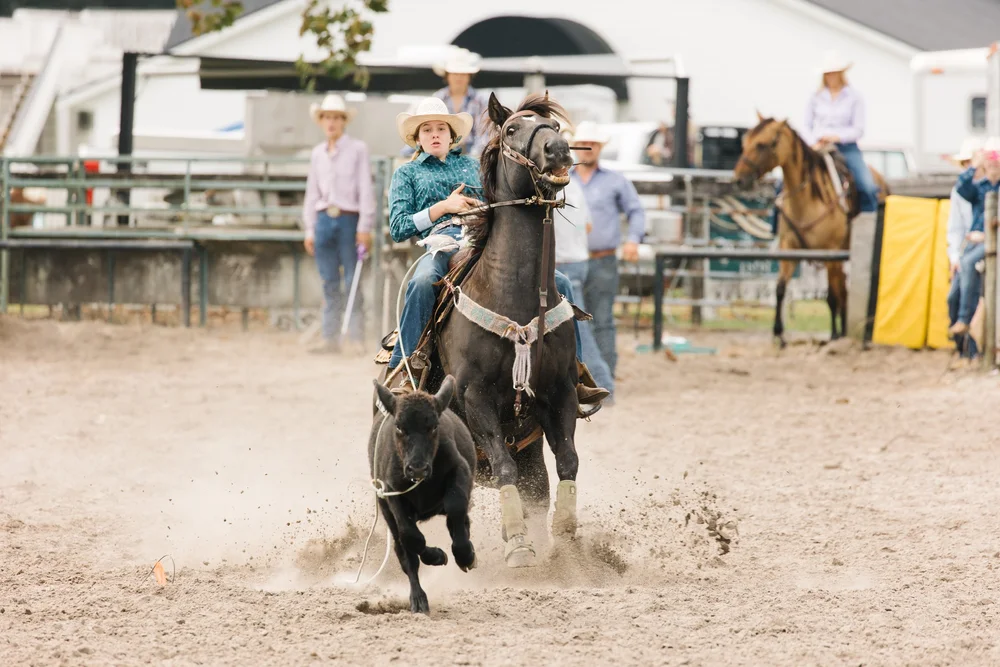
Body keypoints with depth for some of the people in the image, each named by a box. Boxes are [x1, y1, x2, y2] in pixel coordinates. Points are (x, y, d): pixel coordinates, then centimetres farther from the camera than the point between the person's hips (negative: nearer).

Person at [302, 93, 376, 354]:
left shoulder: (357, 149, -1)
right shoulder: (318, 153, 12)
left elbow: (366, 189, -4)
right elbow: (312, 193, 16)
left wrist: (364, 227, -9)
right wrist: (309, 230, 12)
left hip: (348, 219, -4)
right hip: (324, 219, 4)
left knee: (352, 281, -4)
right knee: (329, 283, 5)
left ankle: (356, 338, -2)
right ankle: (331, 338, 7)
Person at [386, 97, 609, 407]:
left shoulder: (472, 166, 30)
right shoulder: (406, 174, 22)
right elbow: (398, 228, 9)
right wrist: (444, 206, -1)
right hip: (444, 242, -3)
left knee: (559, 283, -15)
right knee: (422, 282, -42)